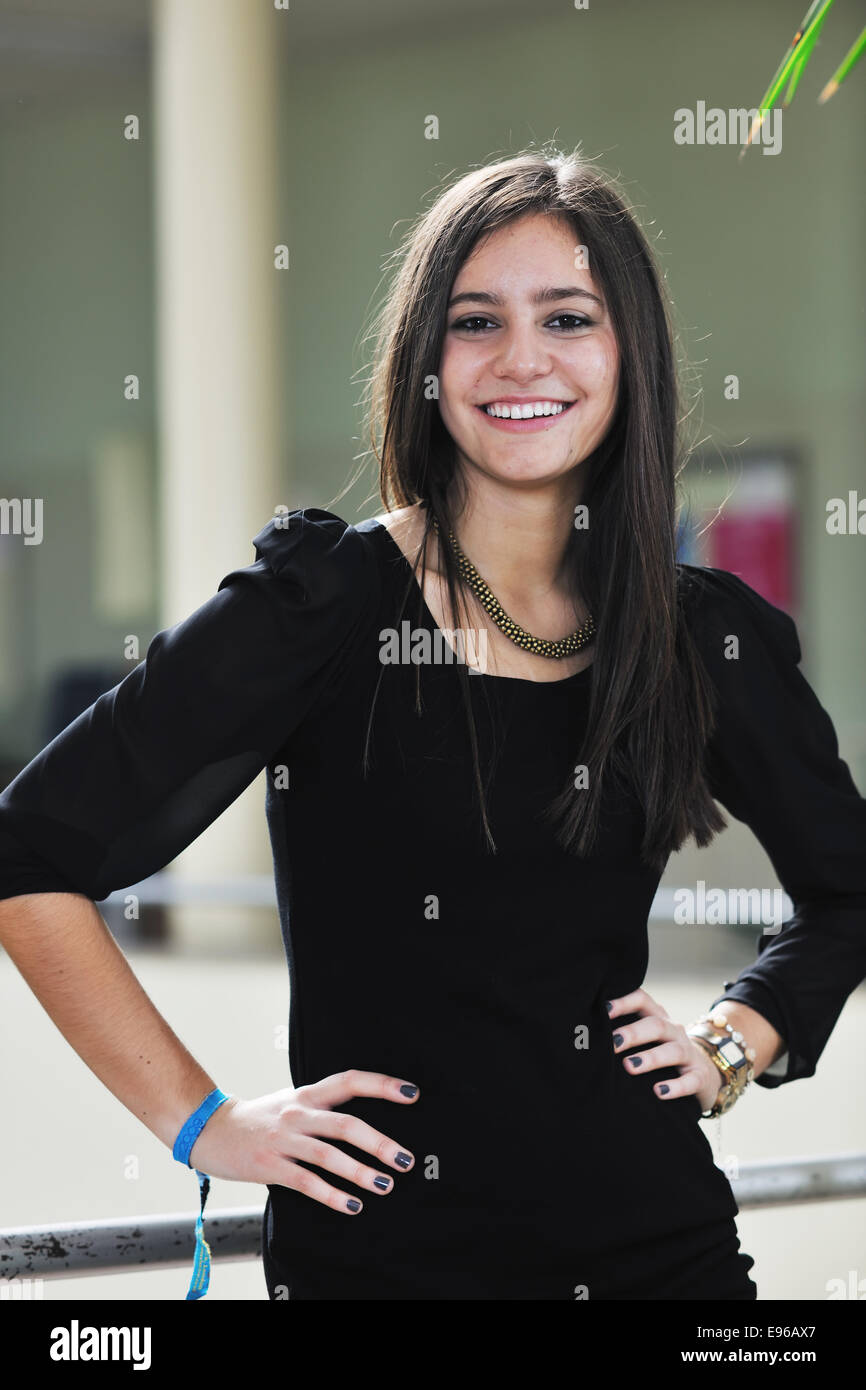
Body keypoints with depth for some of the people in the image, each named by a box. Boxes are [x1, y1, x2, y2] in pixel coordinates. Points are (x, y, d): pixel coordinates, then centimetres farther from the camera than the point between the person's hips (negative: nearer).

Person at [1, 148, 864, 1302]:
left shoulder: (704, 635, 3)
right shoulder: (324, 606, -8)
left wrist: (733, 1045, 6)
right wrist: (199, 1123, -8)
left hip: (655, 1237, 4)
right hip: (381, 1242, -3)